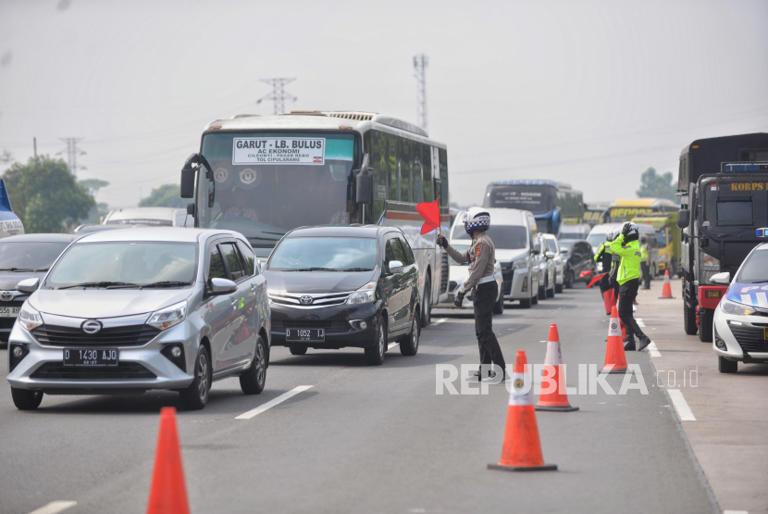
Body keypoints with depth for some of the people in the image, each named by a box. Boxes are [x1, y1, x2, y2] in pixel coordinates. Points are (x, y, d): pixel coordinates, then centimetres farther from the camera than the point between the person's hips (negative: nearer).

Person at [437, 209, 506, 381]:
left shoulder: (482, 243, -17)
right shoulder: (478, 242, 16)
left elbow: (476, 272, -22)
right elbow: (462, 258, 28)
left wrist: (462, 291, -19)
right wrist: (446, 246, 23)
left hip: (484, 289, -11)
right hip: (483, 289, 11)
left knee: (485, 331, -12)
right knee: (482, 331, 14)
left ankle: (500, 369, -15)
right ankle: (485, 369, 18)